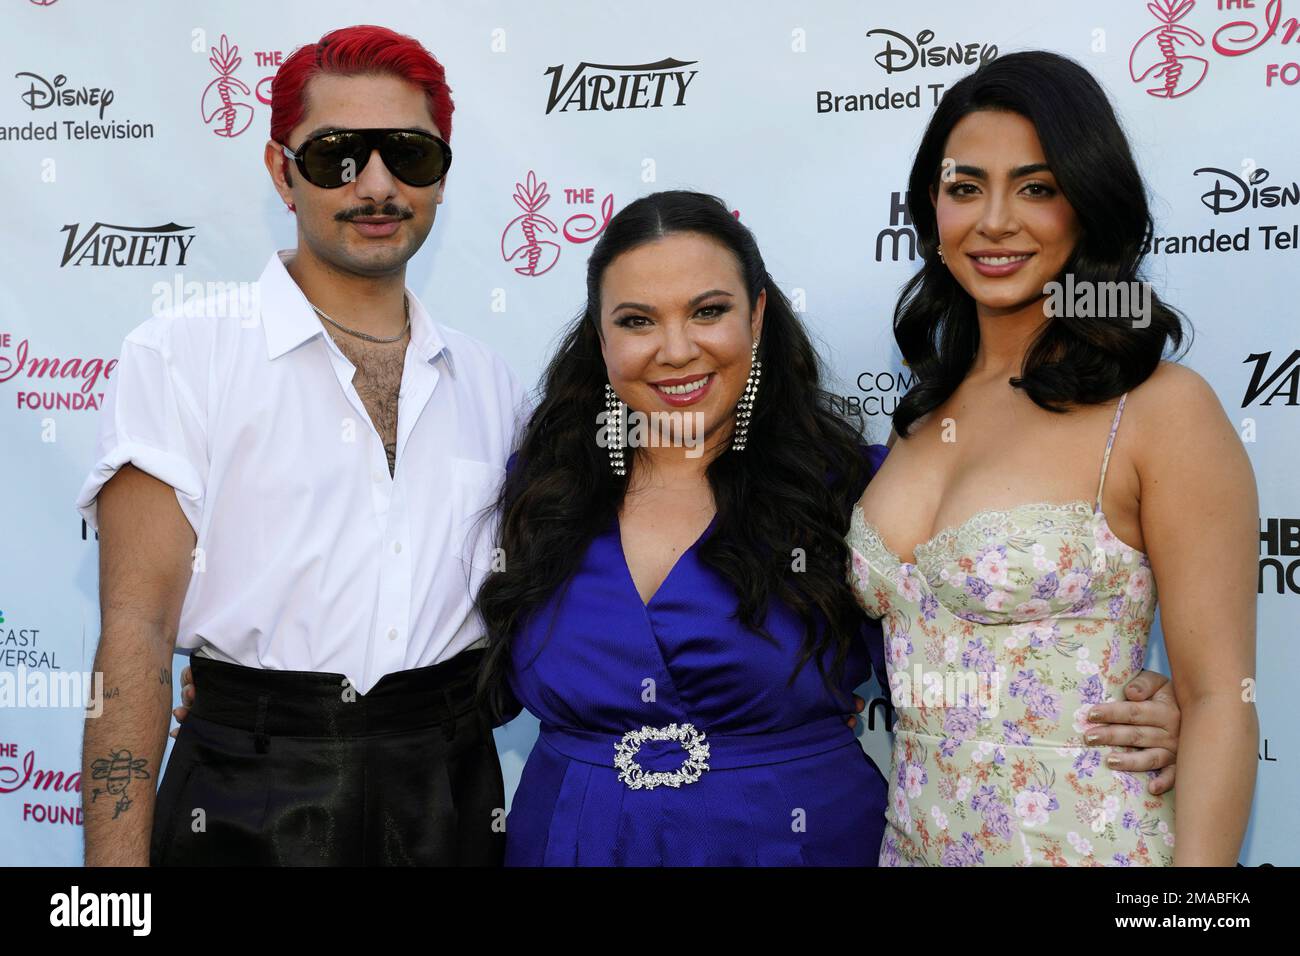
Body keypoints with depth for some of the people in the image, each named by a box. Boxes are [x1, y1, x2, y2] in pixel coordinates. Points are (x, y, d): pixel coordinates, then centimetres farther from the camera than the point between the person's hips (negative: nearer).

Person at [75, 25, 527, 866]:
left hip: (454, 792, 4)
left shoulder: (488, 381, 7)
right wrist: (118, 859, -16)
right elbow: (138, 629, -11)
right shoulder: (180, 355, -6)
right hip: (252, 795, -3)